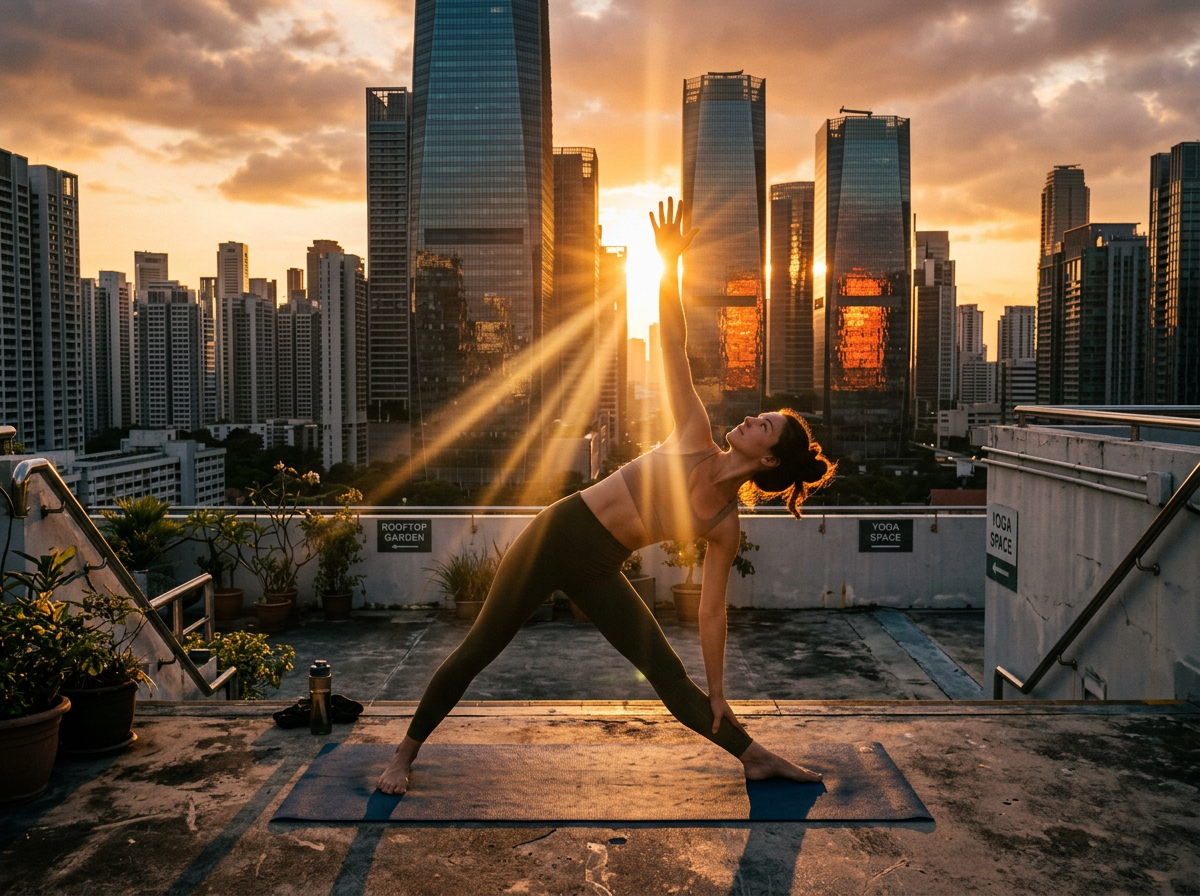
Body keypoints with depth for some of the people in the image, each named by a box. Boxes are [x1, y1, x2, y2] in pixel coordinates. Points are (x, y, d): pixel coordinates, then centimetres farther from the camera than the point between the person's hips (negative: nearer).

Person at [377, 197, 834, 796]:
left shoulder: (726, 527, -4)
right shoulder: (695, 439, -7)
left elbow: (711, 610, 1)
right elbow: (673, 344, -13)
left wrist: (717, 694, 1)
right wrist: (669, 267, -25)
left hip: (598, 570, 1)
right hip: (558, 534, -1)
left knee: (669, 674, 1)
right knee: (479, 649, 3)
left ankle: (755, 758, 21)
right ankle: (405, 754, 21)